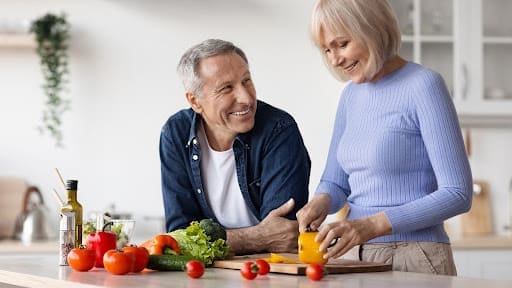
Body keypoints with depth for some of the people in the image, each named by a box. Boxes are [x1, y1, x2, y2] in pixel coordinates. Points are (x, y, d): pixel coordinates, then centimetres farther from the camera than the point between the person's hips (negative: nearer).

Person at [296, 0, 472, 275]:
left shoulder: (424, 85, -10)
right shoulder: (351, 94, 11)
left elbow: (457, 193, -14)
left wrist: (373, 225, -21)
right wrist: (322, 201, -5)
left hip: (414, 256, -6)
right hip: (355, 255, 6)